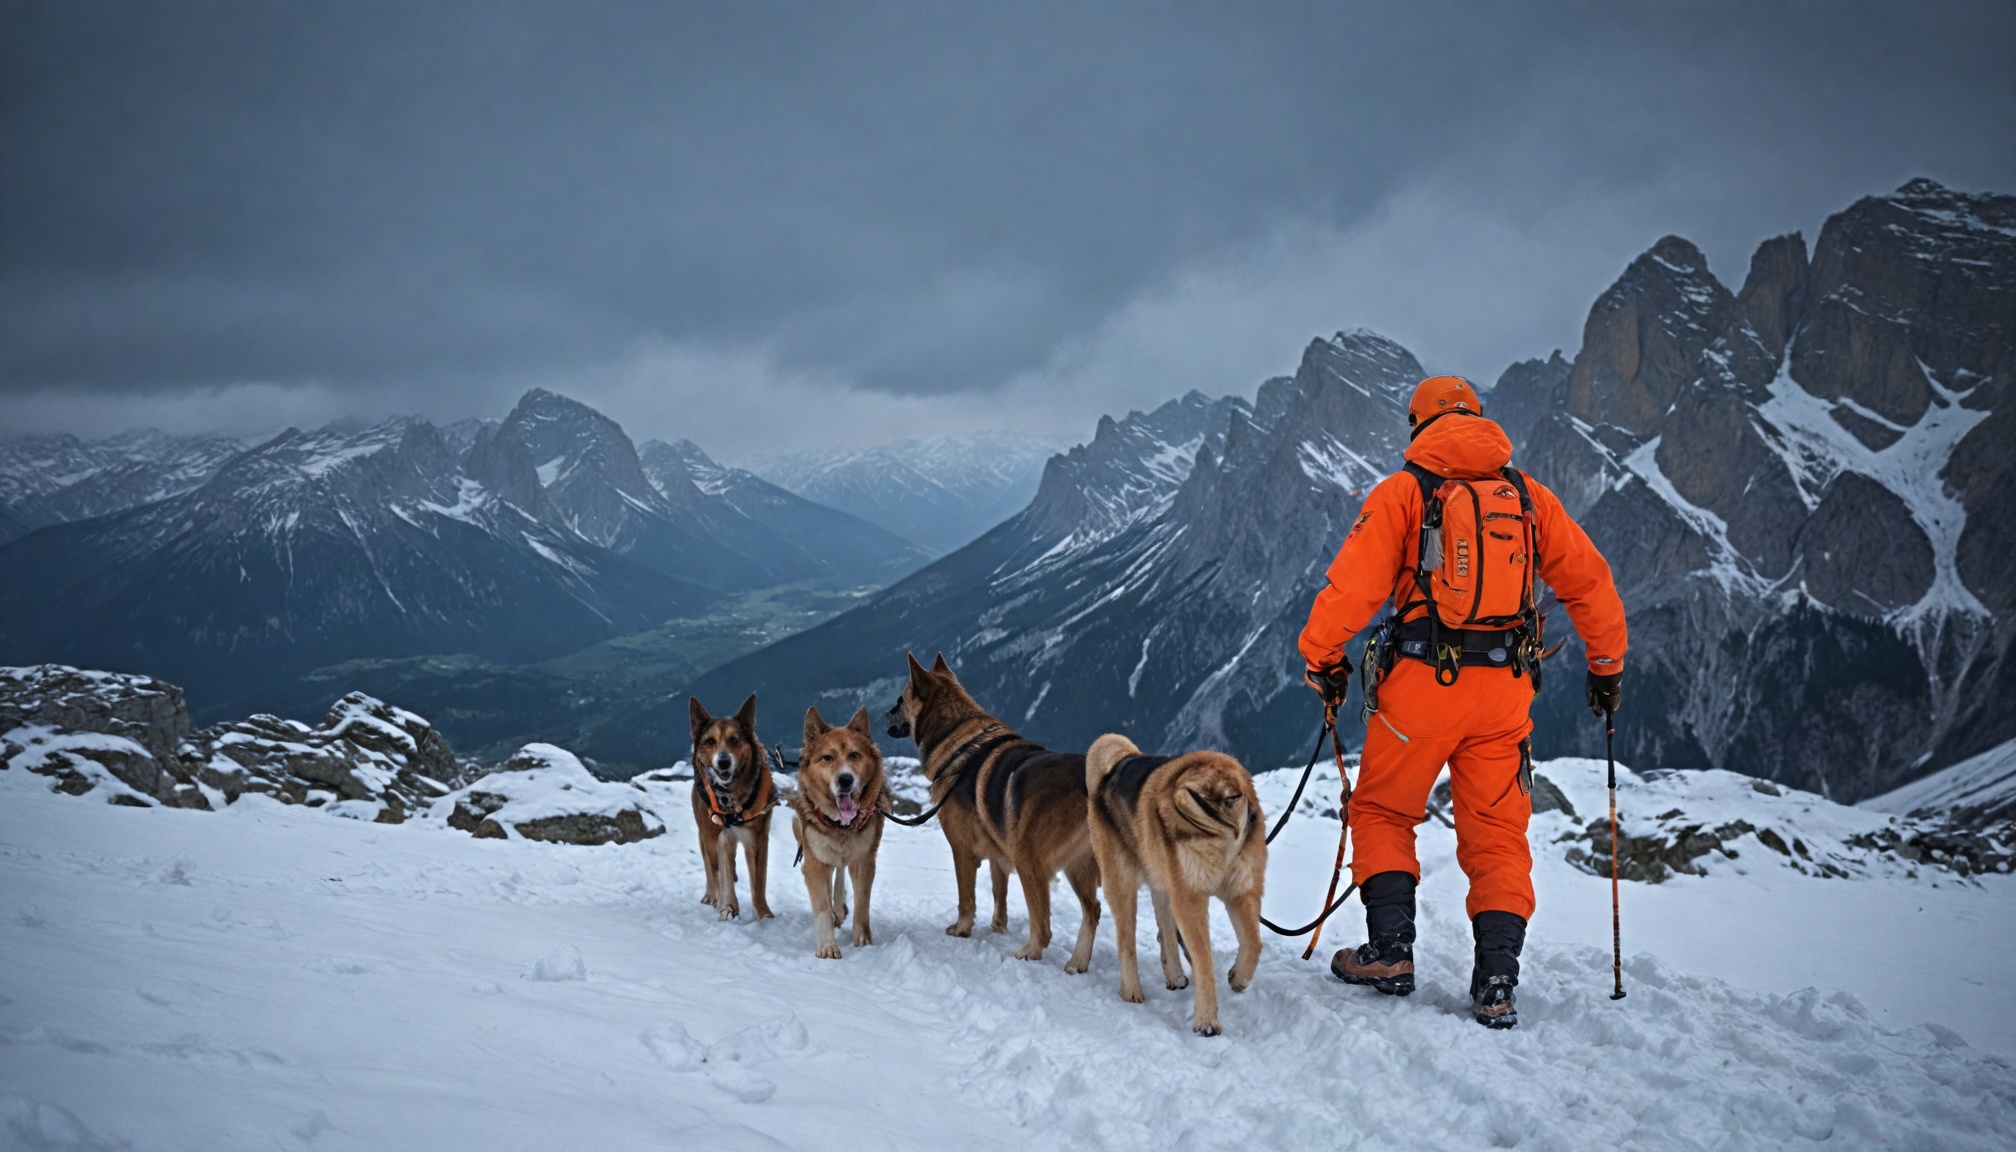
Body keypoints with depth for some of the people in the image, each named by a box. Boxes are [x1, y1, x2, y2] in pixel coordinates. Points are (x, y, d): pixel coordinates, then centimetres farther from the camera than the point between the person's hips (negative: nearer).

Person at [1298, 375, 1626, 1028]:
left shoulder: (1404, 492, 0)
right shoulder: (1528, 496, 11)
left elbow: (1354, 583, -8)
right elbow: (1589, 582, 12)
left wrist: (1321, 659, 2)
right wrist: (1607, 667, 21)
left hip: (1421, 681, -3)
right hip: (1504, 688, 3)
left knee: (1383, 811, 15)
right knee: (1497, 835, 9)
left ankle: (1390, 949, 6)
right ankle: (1496, 982, -1)